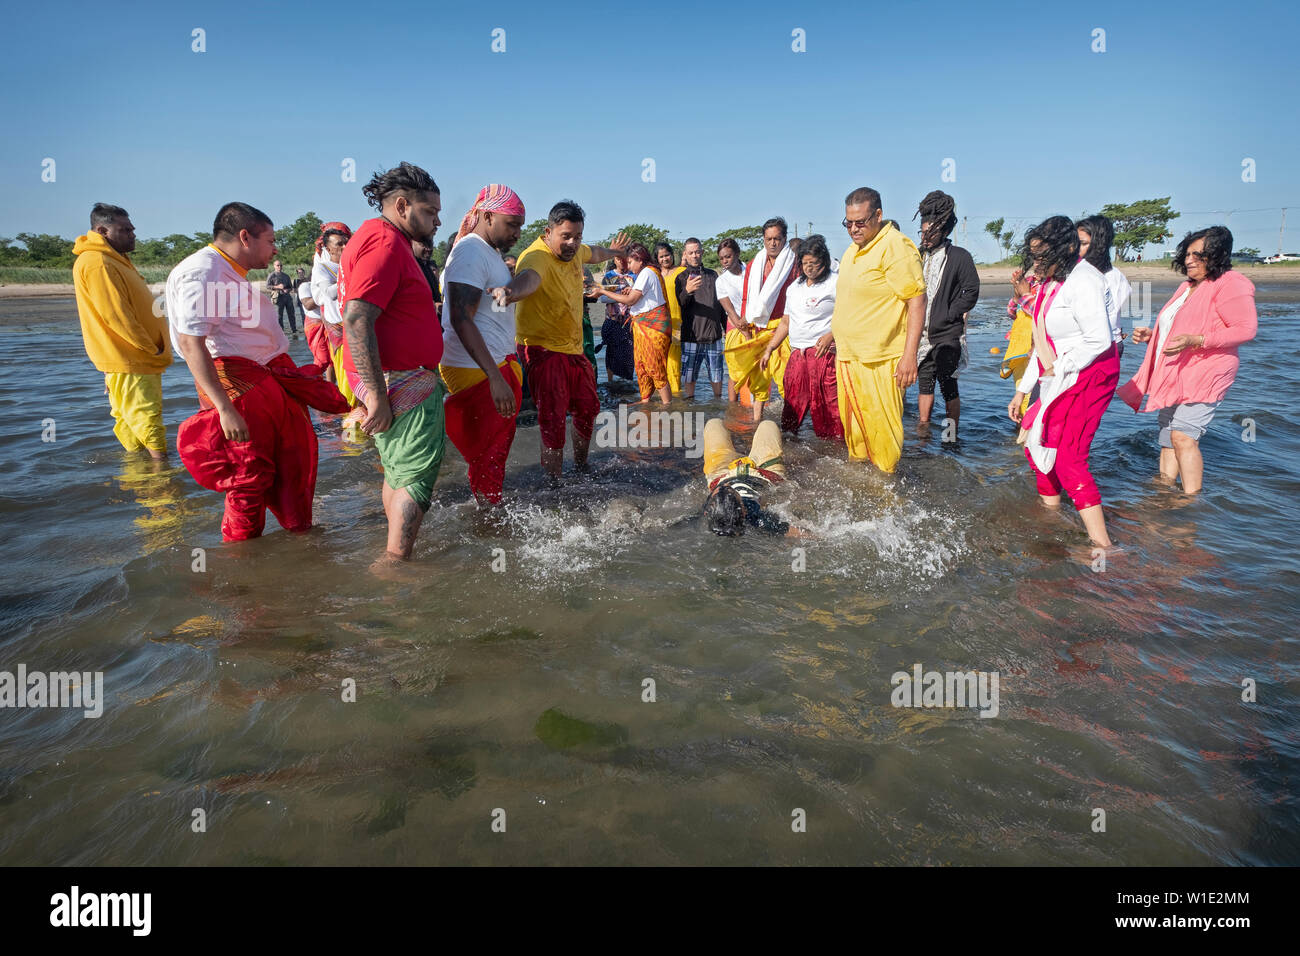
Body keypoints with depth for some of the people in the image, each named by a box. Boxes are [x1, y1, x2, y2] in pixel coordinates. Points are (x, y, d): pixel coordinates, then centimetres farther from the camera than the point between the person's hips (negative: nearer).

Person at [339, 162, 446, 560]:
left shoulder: (377, 237, 19)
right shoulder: (385, 241, -15)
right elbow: (356, 322, -25)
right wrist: (377, 395, -27)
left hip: (398, 380, 11)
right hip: (402, 383, -11)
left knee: (399, 474, 18)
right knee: (416, 478, -4)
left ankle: (396, 558, 29)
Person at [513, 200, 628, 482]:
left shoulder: (575, 250, 4)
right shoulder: (536, 257, -23)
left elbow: (594, 253, 29)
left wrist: (613, 250, 50)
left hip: (573, 347, 9)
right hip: (543, 349, -9)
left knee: (588, 408, 18)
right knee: (553, 421, -13)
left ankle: (581, 467, 38)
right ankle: (555, 484, -3)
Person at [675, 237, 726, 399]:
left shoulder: (712, 275, 15)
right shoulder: (681, 278, 4)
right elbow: (678, 305, -9)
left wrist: (727, 328, 21)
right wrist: (687, 291, -29)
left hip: (714, 334, 3)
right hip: (691, 336, -3)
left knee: (716, 376, 5)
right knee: (689, 376, -1)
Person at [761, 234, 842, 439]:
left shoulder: (835, 283, -2)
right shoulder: (794, 288, 20)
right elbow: (786, 322, 26)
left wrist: (831, 335, -22)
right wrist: (769, 349, 22)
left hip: (823, 353, -6)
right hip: (797, 354, 6)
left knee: (827, 402, -9)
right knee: (793, 401, 7)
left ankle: (836, 443, -3)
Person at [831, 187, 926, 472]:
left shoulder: (895, 246, -12)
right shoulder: (852, 251, 16)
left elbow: (917, 299, -17)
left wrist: (909, 354, -22)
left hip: (880, 360, -8)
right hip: (849, 357, 8)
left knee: (881, 425, -3)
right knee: (852, 422, 16)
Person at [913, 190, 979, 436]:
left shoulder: (959, 257, -4)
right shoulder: (918, 256, 13)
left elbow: (971, 292, -8)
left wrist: (947, 316, -11)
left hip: (947, 336, -6)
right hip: (922, 335, 6)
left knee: (948, 385, -3)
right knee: (924, 383, 11)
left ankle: (952, 436, 6)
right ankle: (923, 432, 20)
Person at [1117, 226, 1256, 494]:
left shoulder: (1230, 284, -7)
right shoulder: (1187, 287, 21)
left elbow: (1246, 328, -17)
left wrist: (1196, 340, -27)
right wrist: (1150, 335, 14)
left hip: (1204, 375, -9)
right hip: (1172, 377, 9)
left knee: (1183, 435, -19)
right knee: (1168, 441, 8)